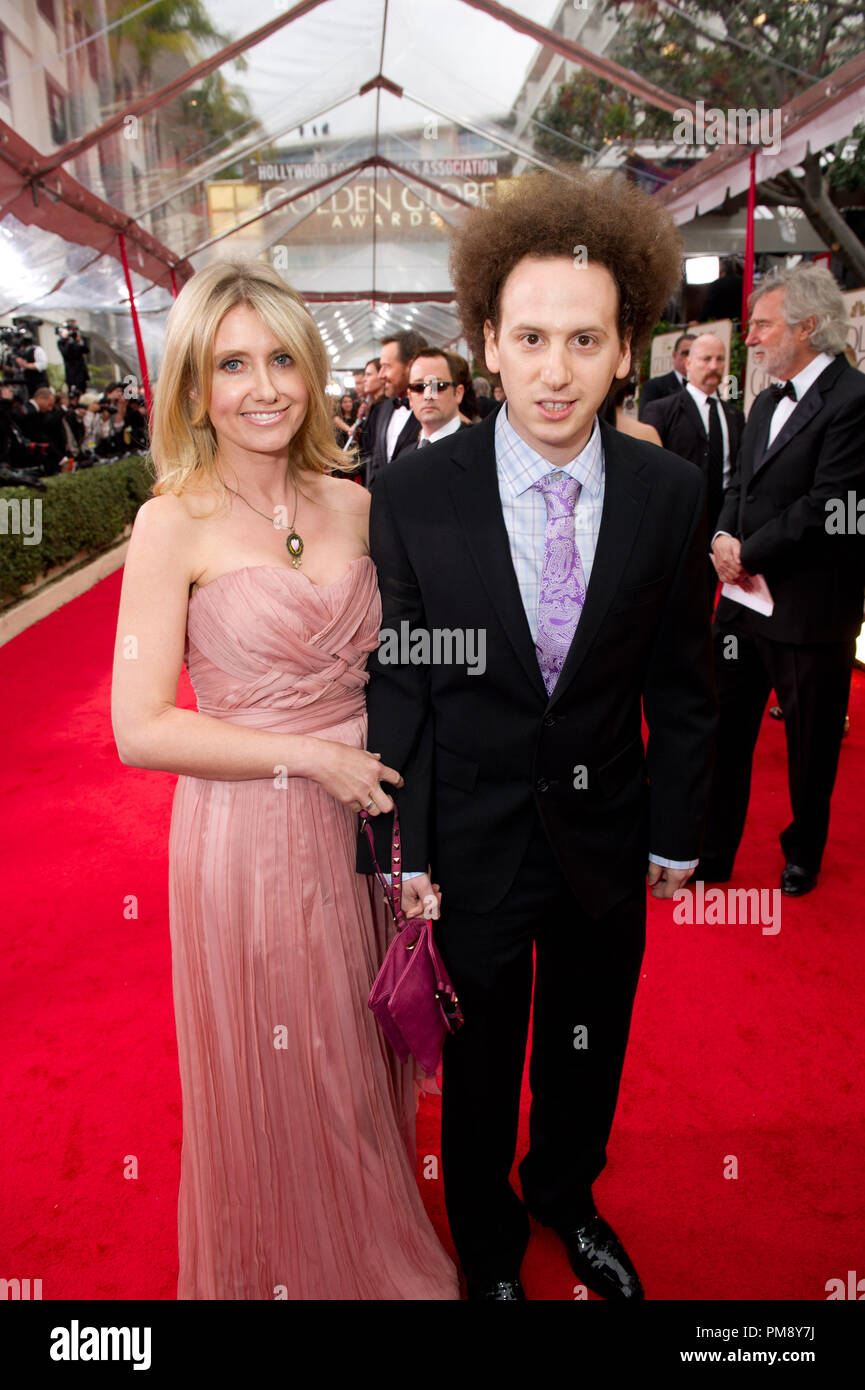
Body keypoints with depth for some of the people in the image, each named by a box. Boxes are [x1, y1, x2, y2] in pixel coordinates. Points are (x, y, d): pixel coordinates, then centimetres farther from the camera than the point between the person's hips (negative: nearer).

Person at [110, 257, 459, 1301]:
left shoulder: (354, 505, 2)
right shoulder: (174, 524, -11)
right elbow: (140, 730, -14)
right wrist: (312, 756, -16)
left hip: (360, 825, 4)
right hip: (246, 836, -4)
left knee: (361, 1069, 22)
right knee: (273, 1086, 16)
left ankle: (376, 1245, 51)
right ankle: (283, 1269, 45)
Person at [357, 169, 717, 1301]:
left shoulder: (672, 494, -9)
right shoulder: (414, 495, -14)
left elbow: (681, 681, -1)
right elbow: (395, 685, -8)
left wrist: (678, 832, 4)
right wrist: (402, 852, -7)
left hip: (607, 841, 2)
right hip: (471, 845, -1)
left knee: (588, 1050, 25)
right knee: (480, 1062, 20)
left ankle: (566, 1193, 57)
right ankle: (489, 1239, 51)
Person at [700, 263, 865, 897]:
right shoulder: (768, 402, 14)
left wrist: (751, 554, -14)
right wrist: (725, 538, -5)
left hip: (810, 608, -7)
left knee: (811, 745, 11)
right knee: (724, 731, 11)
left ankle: (804, 854, 34)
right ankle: (712, 856, 25)